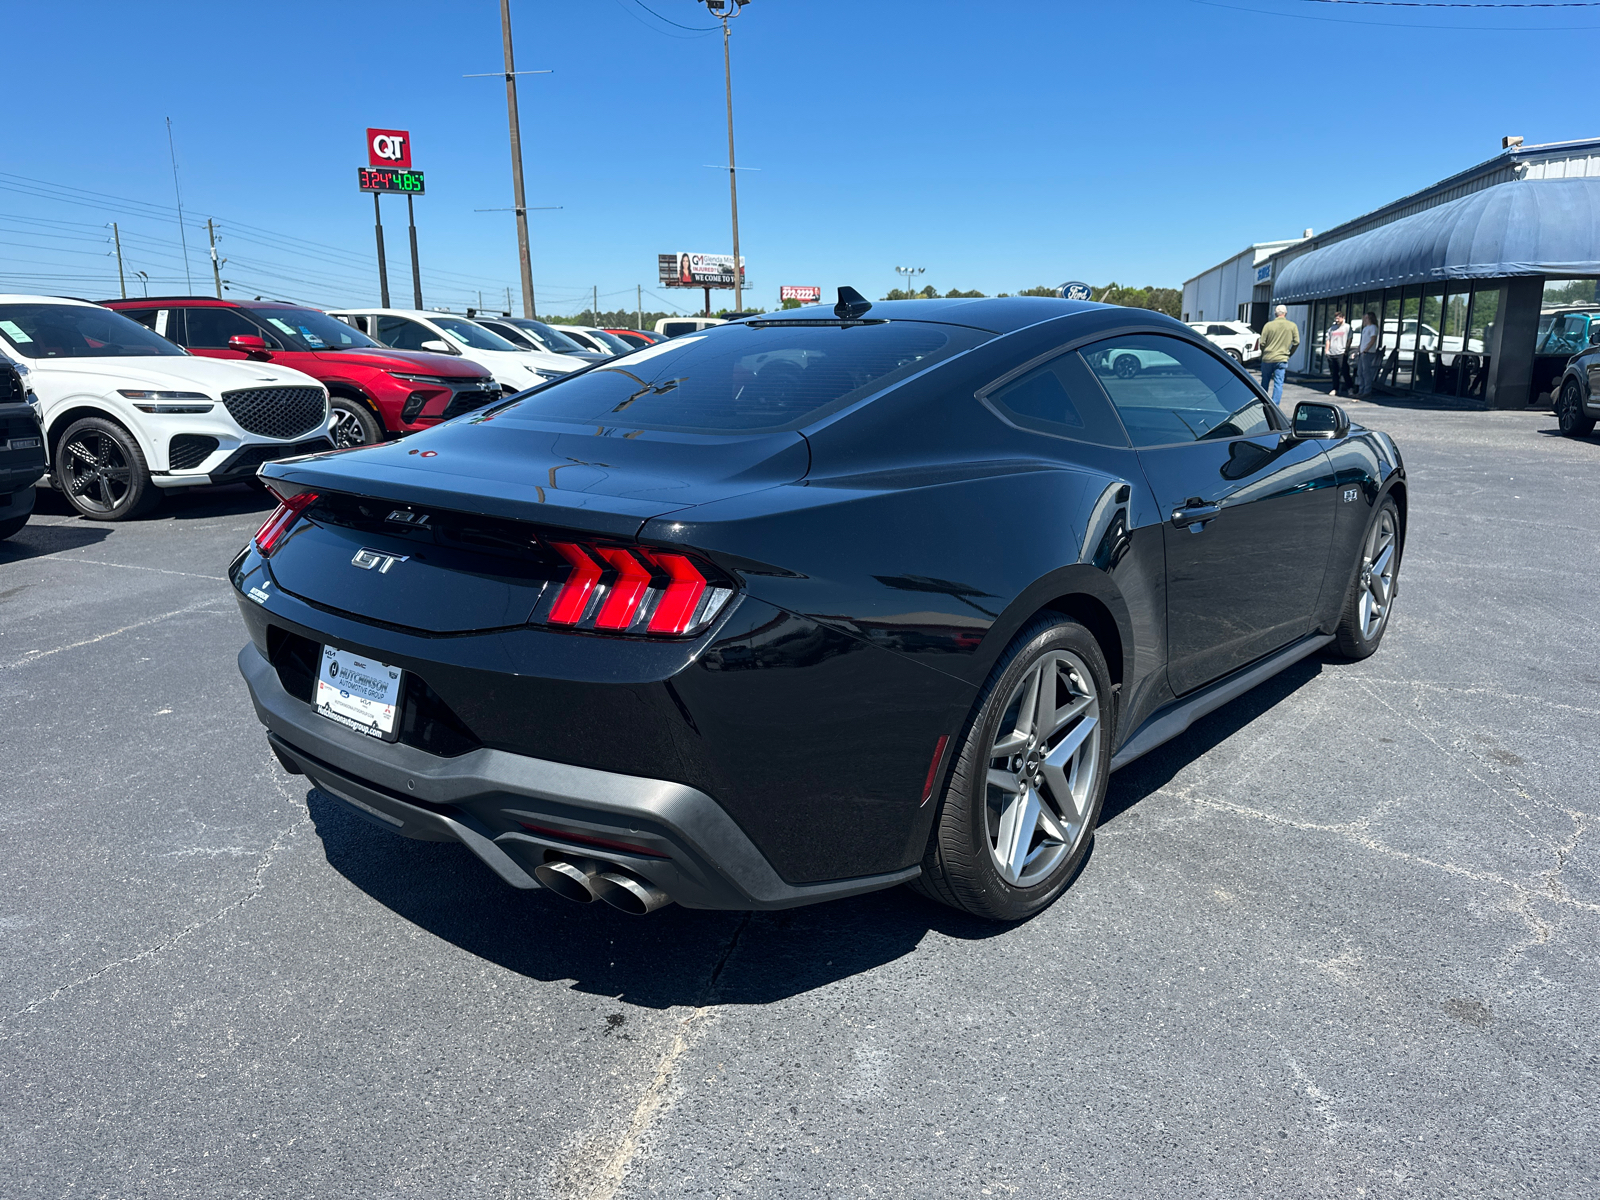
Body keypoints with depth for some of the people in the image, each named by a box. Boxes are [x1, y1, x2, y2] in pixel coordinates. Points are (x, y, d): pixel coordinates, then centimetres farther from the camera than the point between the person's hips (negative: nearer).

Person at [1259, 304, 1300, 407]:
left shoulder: (1268, 325, -3)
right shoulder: (1293, 326, 1)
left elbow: (1262, 343, -3)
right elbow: (1296, 342, 1)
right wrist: (1289, 353, 16)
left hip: (1267, 359, 0)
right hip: (1282, 359, 0)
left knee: (1265, 382, 14)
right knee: (1278, 384, 0)